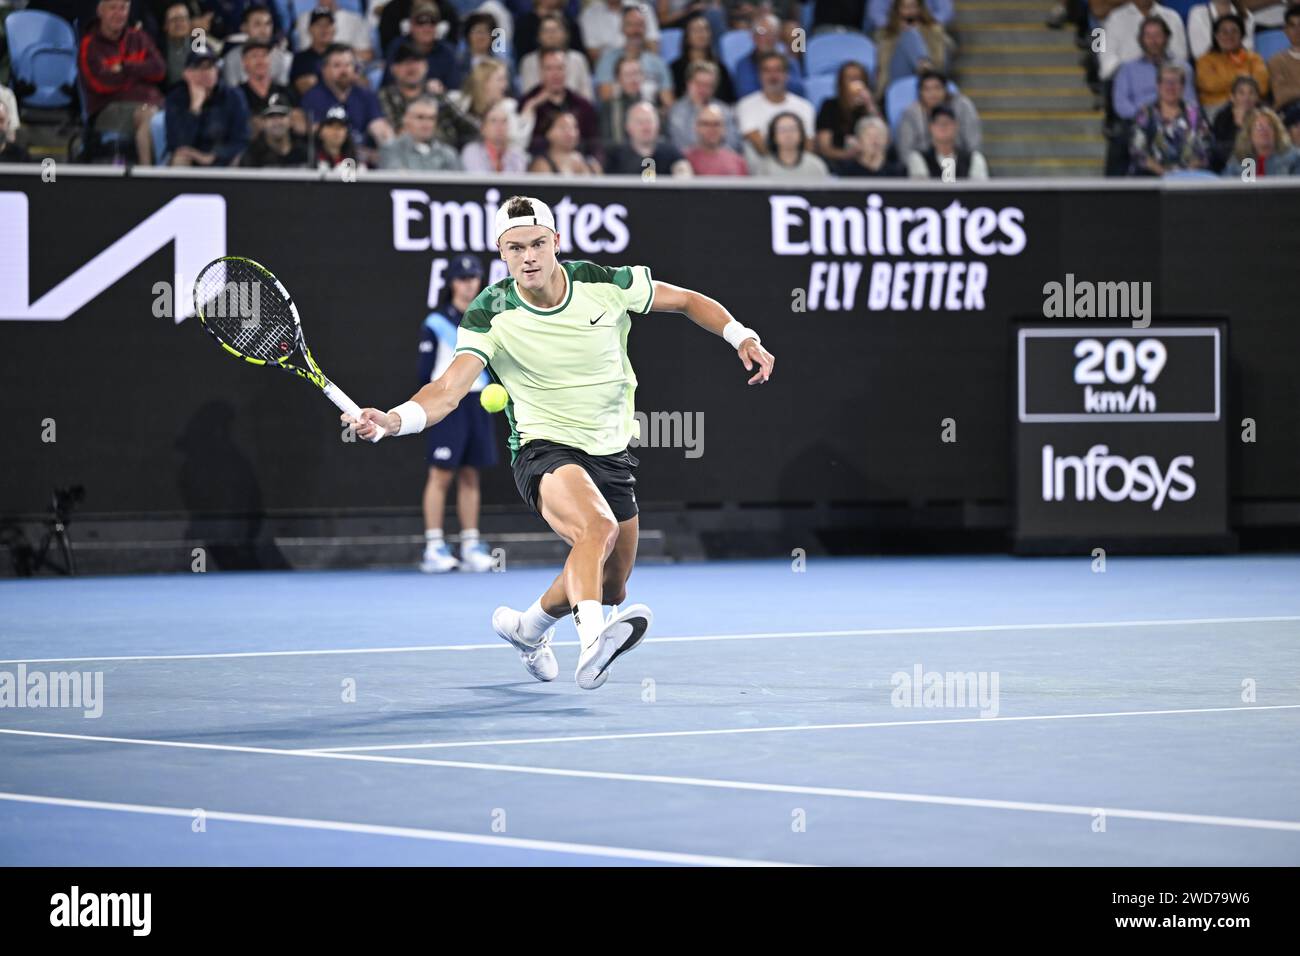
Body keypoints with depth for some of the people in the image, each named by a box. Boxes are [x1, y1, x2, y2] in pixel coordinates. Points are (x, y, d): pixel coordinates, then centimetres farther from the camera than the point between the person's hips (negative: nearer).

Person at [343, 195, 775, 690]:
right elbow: (449, 388, -26)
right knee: (597, 526, -38)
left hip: (612, 453, 5)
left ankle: (529, 625, 43)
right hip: (545, 449, -5)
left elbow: (686, 300, 6)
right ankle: (592, 643, -57)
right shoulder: (491, 315, -15)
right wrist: (393, 419, -44)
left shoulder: (604, 283, -9)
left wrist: (741, 337, -6)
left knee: (610, 589, 15)